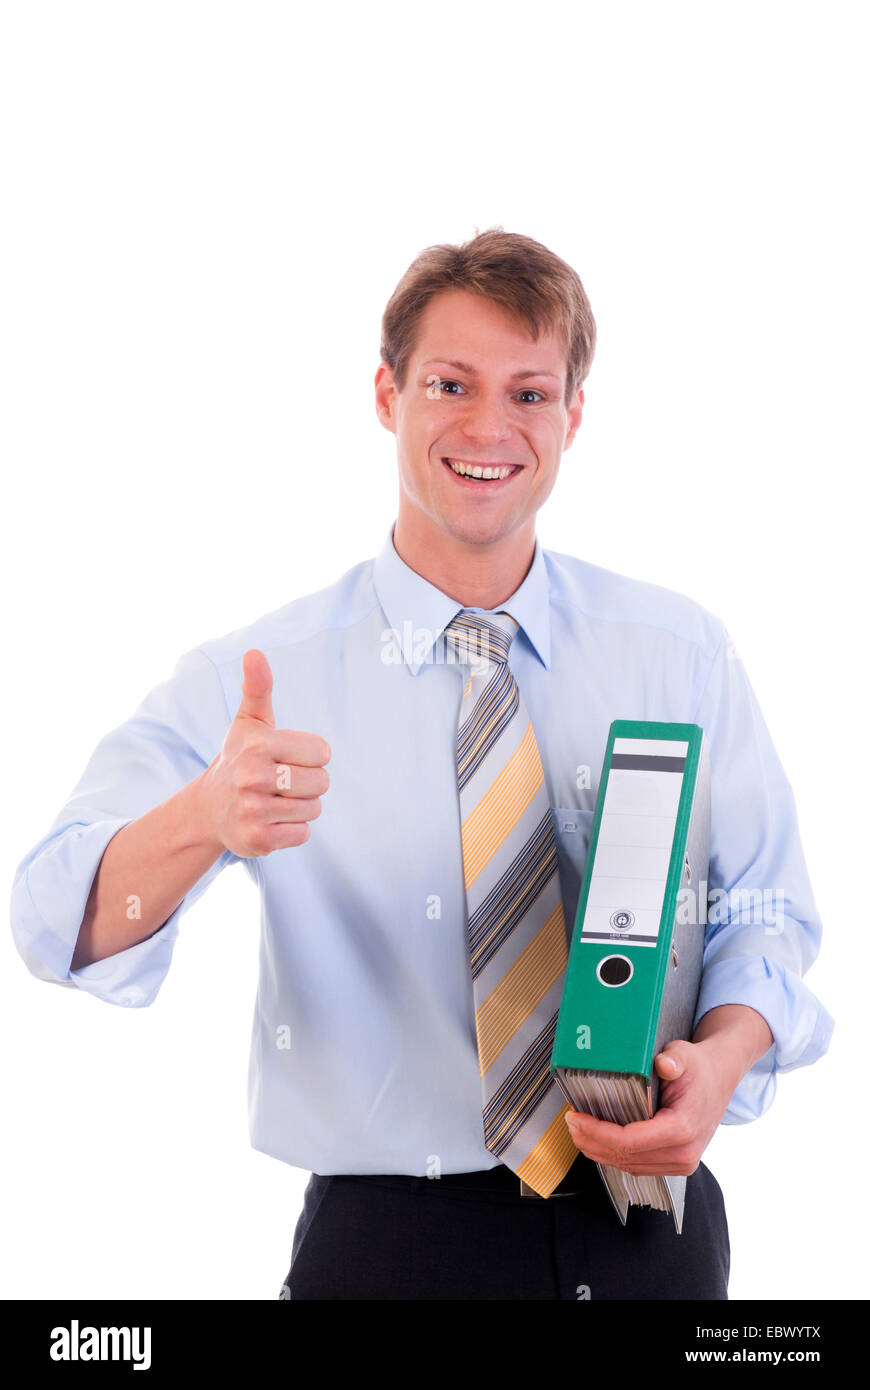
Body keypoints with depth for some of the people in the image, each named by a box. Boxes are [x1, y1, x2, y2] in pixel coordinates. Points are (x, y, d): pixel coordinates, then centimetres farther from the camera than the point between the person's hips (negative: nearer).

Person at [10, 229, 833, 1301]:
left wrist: (724, 1056, -17)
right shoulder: (249, 680, -8)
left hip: (647, 1230, 3)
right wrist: (205, 820, -40)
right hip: (386, 1243, -2)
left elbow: (766, 912, 4)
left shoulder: (680, 652, -1)